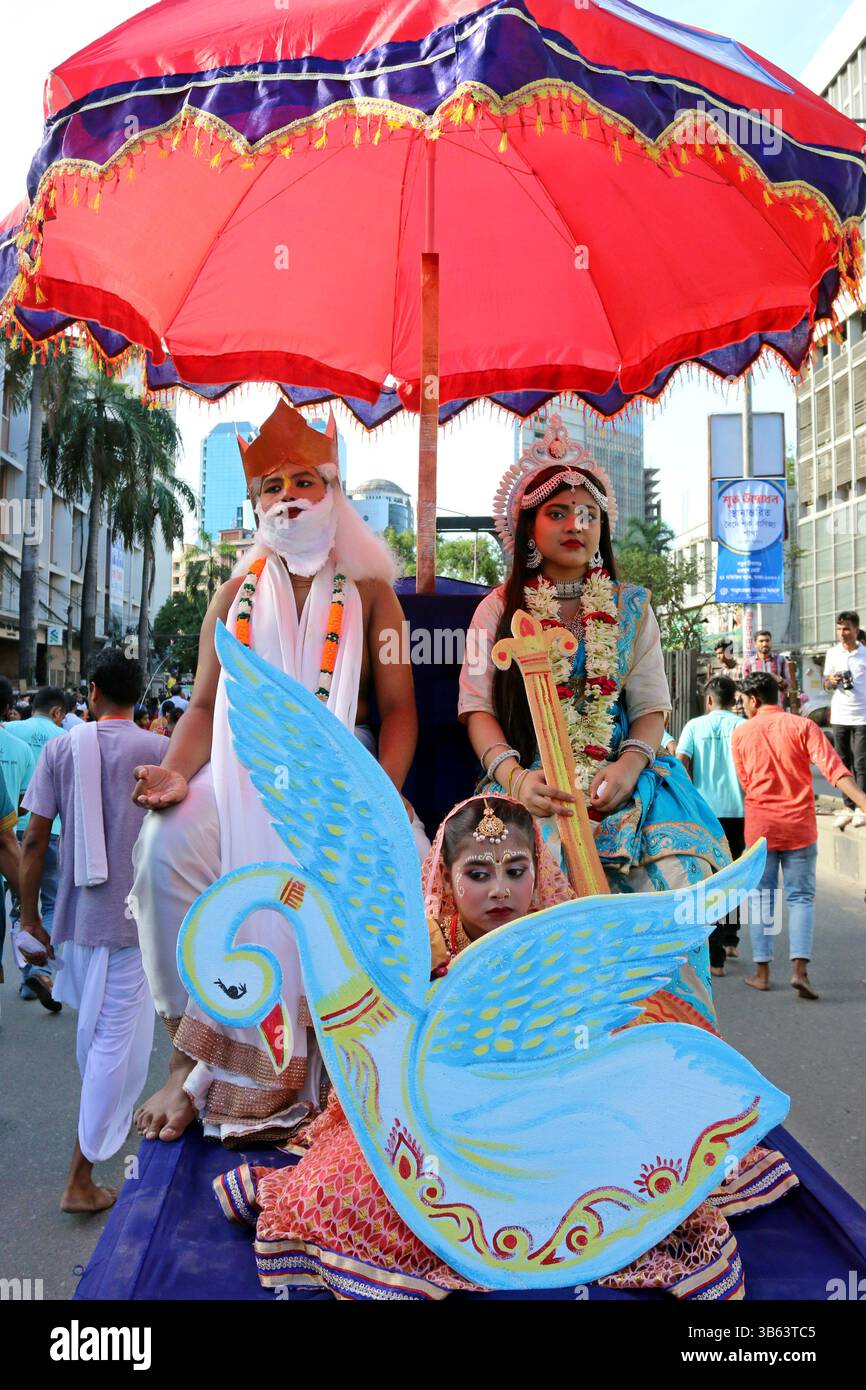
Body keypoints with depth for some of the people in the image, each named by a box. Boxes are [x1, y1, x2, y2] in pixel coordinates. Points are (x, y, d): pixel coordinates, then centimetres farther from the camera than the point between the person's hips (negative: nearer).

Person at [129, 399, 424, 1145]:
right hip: (249, 770, 2)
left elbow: (400, 706, 1)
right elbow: (206, 706, 9)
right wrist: (176, 773, -13)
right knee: (168, 845, -28)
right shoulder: (236, 595, 15)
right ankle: (193, 1060, -16)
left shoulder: (369, 592, 9)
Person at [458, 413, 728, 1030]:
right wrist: (515, 775, -17)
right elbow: (479, 708, 3)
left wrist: (627, 770, -12)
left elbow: (652, 707, 9)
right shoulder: (499, 608, 12)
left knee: (667, 884, -26)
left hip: (621, 784, 2)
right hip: (531, 788, -1)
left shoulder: (632, 607, 16)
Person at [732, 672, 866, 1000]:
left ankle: (762, 972, 13)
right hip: (799, 825, 0)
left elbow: (745, 782, 6)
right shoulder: (802, 726, -5)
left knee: (761, 898, 10)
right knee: (801, 897, 7)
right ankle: (800, 969, -6)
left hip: (759, 826, 1)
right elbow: (833, 768, -16)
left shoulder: (741, 733, -1)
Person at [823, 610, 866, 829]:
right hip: (839, 716, 3)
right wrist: (831, 681, -10)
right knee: (843, 763, 7)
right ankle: (847, 807, 13)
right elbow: (826, 684, 12)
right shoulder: (832, 653, 7)